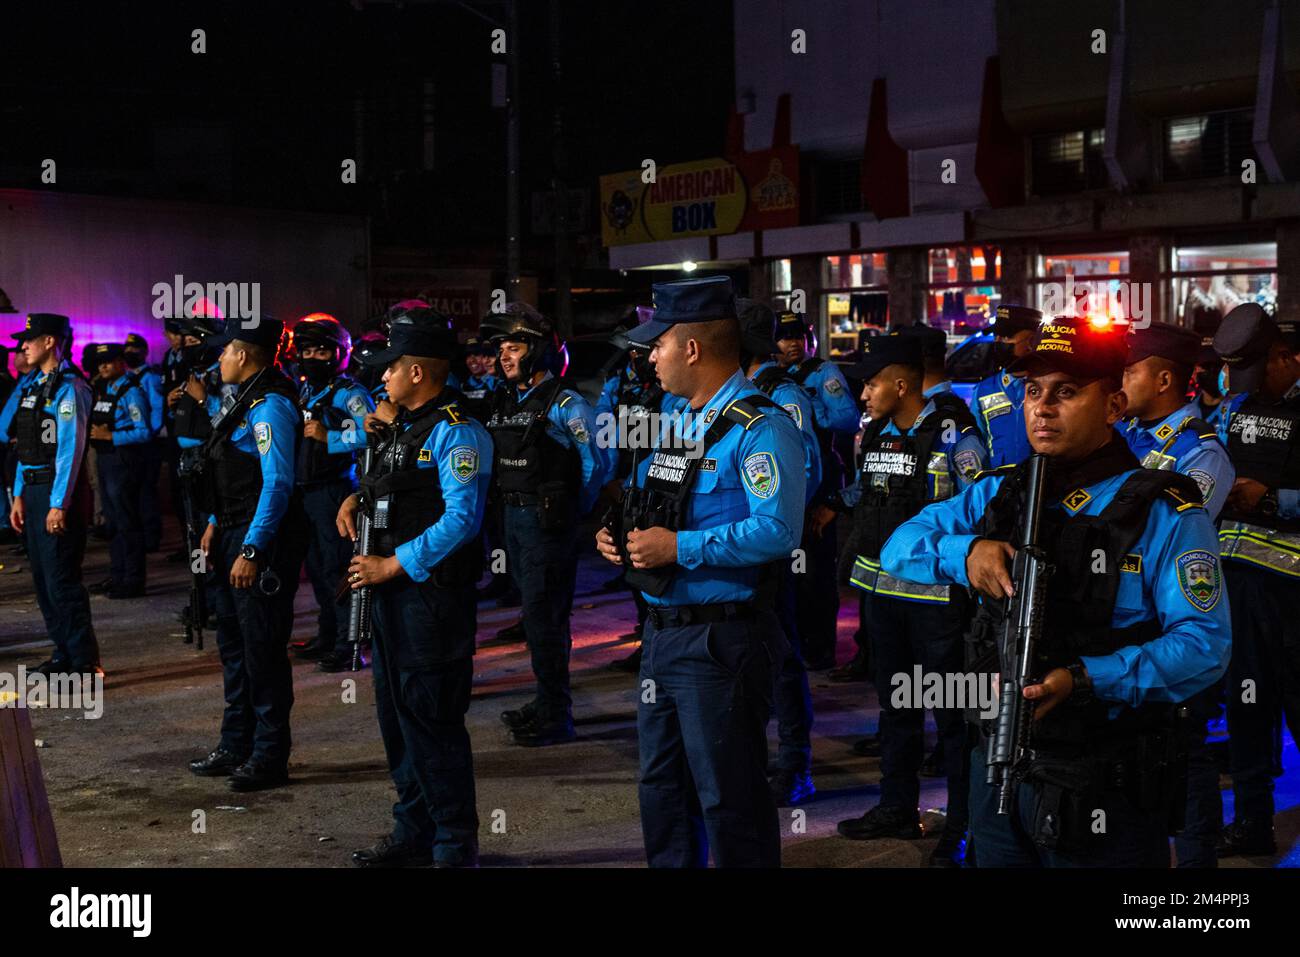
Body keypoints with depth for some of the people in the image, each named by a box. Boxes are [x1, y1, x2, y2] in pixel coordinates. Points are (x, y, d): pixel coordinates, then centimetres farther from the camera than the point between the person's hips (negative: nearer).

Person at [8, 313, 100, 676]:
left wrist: (59, 504, -20)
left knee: (61, 580, -8)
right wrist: (19, 496, 15)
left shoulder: (69, 387, -12)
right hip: (33, 489, 9)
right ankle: (64, 653, 22)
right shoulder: (33, 386, 15)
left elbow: (70, 447, -17)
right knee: (43, 578, 13)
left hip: (58, 490, -9)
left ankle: (85, 662, -2)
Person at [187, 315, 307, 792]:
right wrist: (216, 524, 18)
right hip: (232, 535, 10)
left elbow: (278, 482, -23)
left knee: (262, 648, -2)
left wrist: (251, 551, -25)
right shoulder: (245, 399, 13)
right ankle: (236, 746, 29)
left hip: (262, 540, -10)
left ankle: (269, 758, 9)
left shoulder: (270, 405, -17)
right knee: (233, 641, 17)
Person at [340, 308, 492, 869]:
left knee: (431, 718, -5)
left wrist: (391, 566, -19)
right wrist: (354, 499, 7)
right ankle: (414, 833, 28)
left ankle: (456, 844, 7)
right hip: (391, 591, 10)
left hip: (432, 592, -10)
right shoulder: (399, 426, 14)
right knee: (396, 713, 15)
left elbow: (460, 521, -22)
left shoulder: (456, 432, -15)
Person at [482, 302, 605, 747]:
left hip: (548, 520, -8)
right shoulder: (504, 402, 10)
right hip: (513, 517, 8)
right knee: (535, 612, 15)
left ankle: (556, 716, 2)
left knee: (544, 615, -6)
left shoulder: (563, 403, -13)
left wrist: (575, 509, -1)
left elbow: (597, 460, -9)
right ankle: (547, 701, 27)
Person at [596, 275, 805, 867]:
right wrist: (619, 535, 5)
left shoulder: (760, 428, -15)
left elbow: (776, 530, -26)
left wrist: (679, 548, -24)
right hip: (663, 633, 9)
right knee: (661, 787, 19)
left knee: (728, 798, 1)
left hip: (721, 639, -9)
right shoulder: (681, 424, 14)